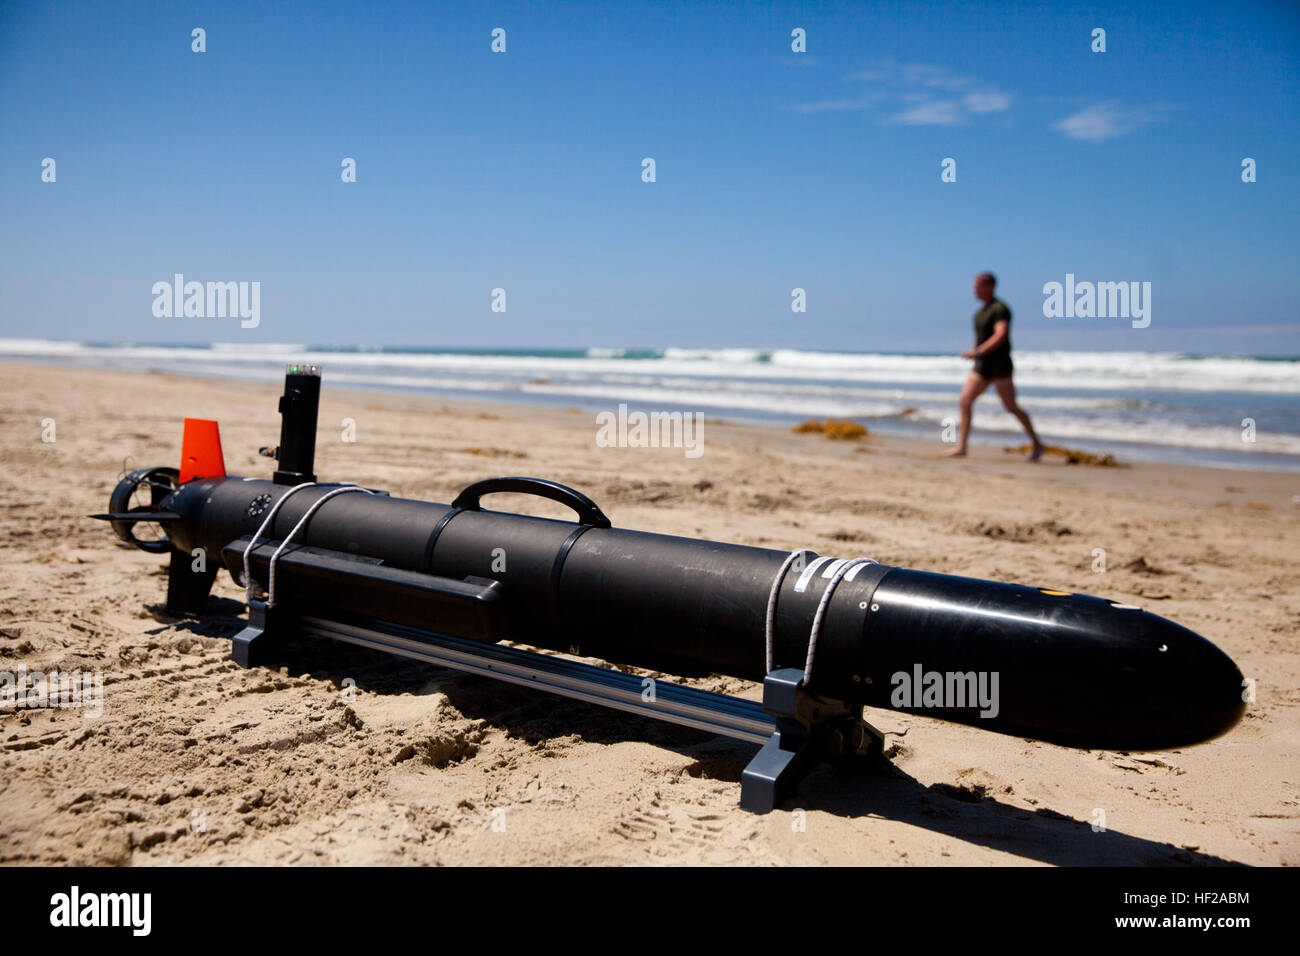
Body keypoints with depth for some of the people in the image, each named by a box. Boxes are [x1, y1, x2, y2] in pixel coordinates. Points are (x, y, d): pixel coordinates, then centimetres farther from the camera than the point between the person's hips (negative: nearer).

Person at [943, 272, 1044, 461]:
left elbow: (1001, 336, -26)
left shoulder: (1000, 309, -12)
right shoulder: (981, 312, 15)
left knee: (1011, 407, -3)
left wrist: (977, 352, -29)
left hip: (1000, 366, -8)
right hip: (981, 367, 8)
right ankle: (961, 446, -5)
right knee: (965, 400, -5)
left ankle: (1037, 444, 12)